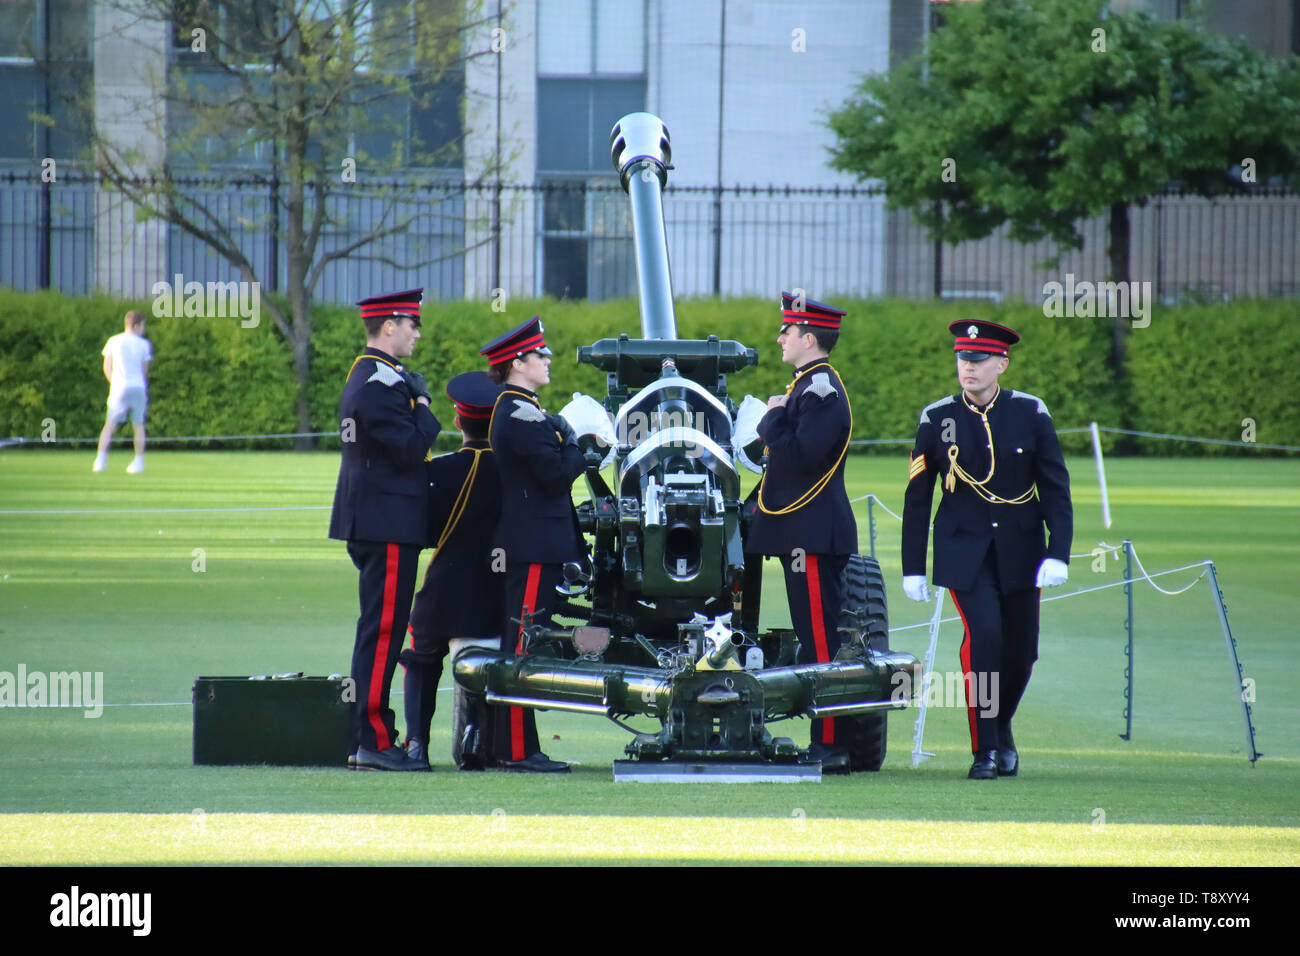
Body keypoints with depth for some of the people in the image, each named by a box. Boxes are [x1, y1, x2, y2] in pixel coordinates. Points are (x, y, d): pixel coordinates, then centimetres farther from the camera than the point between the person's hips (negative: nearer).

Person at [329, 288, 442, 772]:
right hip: (388, 528, -11)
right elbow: (411, 450, -21)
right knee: (382, 631, -9)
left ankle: (373, 737, 16)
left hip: (371, 526, 11)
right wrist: (423, 403, -9)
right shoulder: (380, 384, -16)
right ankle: (375, 742, -9)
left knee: (379, 632, 13)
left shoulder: (367, 377, 17)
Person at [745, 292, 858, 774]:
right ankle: (826, 742, 13)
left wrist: (772, 418, -13)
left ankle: (831, 746, -8)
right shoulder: (809, 386, 17)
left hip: (814, 534, -10)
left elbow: (801, 456, -25)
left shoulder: (821, 390, -15)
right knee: (813, 638, 11)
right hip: (802, 531, 10)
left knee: (821, 639, -9)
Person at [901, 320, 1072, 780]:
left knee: (1021, 649, 6)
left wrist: (1058, 552, -11)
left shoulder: (1030, 413, -2)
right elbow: (917, 496, 2)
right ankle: (984, 749, -9)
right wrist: (913, 566, 0)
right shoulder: (937, 418, -3)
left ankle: (1002, 731, 33)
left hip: (1020, 549, 2)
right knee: (983, 635, -19)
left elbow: (1055, 486, -1)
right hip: (964, 548, -2)